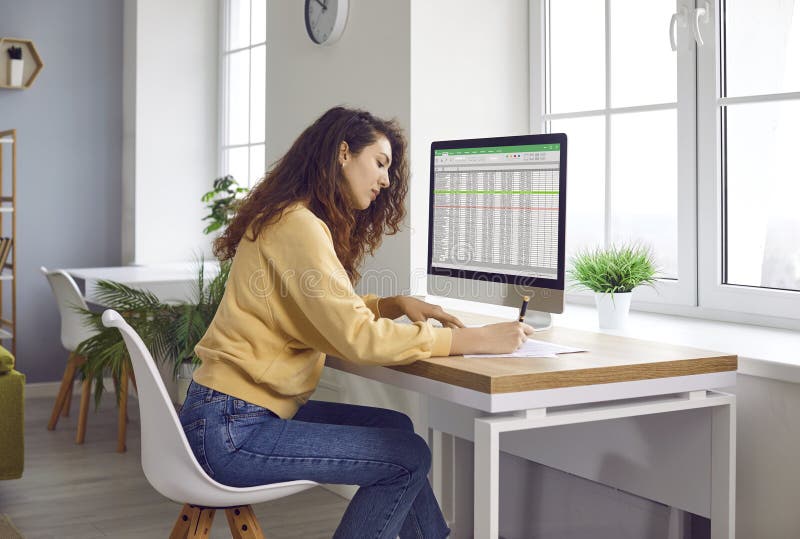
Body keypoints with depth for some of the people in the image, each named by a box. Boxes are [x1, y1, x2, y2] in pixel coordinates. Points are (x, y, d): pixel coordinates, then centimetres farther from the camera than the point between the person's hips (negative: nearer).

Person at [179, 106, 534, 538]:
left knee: (395, 427, 13)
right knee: (408, 458, -6)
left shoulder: (294, 219, 14)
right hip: (229, 431, -10)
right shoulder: (297, 225, -17)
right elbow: (356, 336, -24)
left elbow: (335, 313, 21)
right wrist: (472, 340, -20)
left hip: (252, 410, 10)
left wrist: (395, 304, 3)